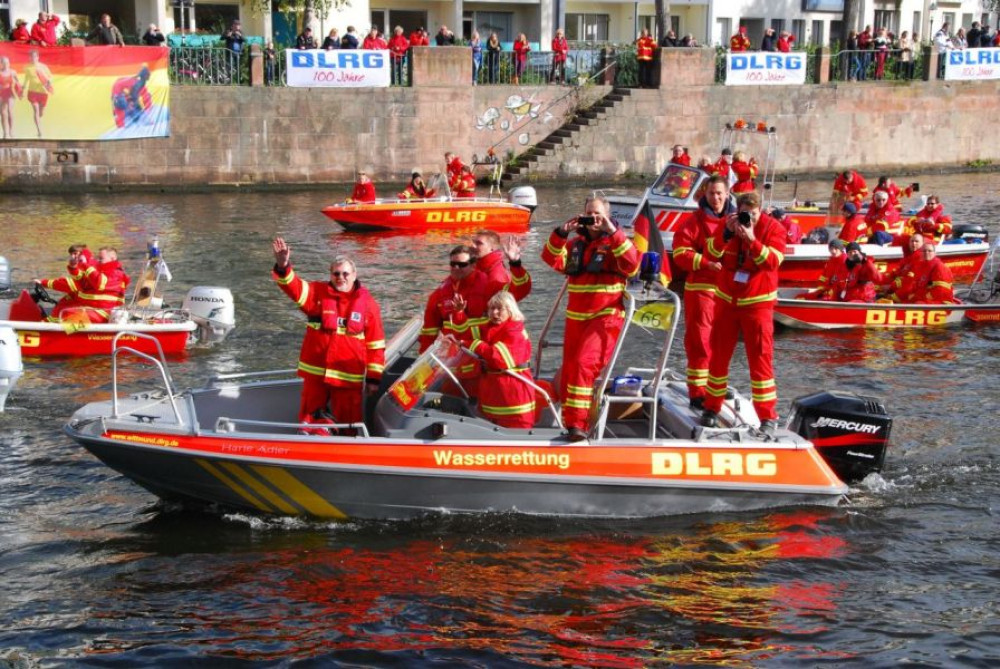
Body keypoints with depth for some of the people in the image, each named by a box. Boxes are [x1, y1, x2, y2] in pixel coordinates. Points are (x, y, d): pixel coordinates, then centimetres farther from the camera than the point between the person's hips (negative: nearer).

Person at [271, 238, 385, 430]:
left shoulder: (368, 304, -1)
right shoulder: (317, 292, 3)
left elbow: (376, 344, 1)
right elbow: (293, 286, -14)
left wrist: (374, 378, 0)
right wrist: (283, 267, -35)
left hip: (349, 377, -2)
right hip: (315, 372, 2)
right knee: (309, 421, 10)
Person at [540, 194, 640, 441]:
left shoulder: (615, 242, 1)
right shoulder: (575, 244, 14)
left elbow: (632, 264, -18)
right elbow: (552, 260, 1)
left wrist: (612, 231, -23)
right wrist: (561, 233, -13)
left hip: (606, 317, -6)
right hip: (576, 317, 6)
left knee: (584, 364, -23)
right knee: (568, 371, 9)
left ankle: (577, 423, -22)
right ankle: (571, 421, 24)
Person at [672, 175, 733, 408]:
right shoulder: (693, 221, -5)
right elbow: (680, 253, -9)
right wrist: (707, 263, -19)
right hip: (701, 288, -5)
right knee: (699, 340, -4)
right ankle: (697, 393, 0)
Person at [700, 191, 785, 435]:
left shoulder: (773, 228, -7)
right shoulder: (729, 225, 2)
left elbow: (773, 261, -20)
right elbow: (712, 254, -10)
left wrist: (751, 240, -31)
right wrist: (726, 233, -25)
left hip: (757, 303, -3)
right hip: (726, 301, 3)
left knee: (760, 358, -5)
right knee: (719, 355, 10)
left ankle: (768, 416, 1)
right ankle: (712, 407, 22)